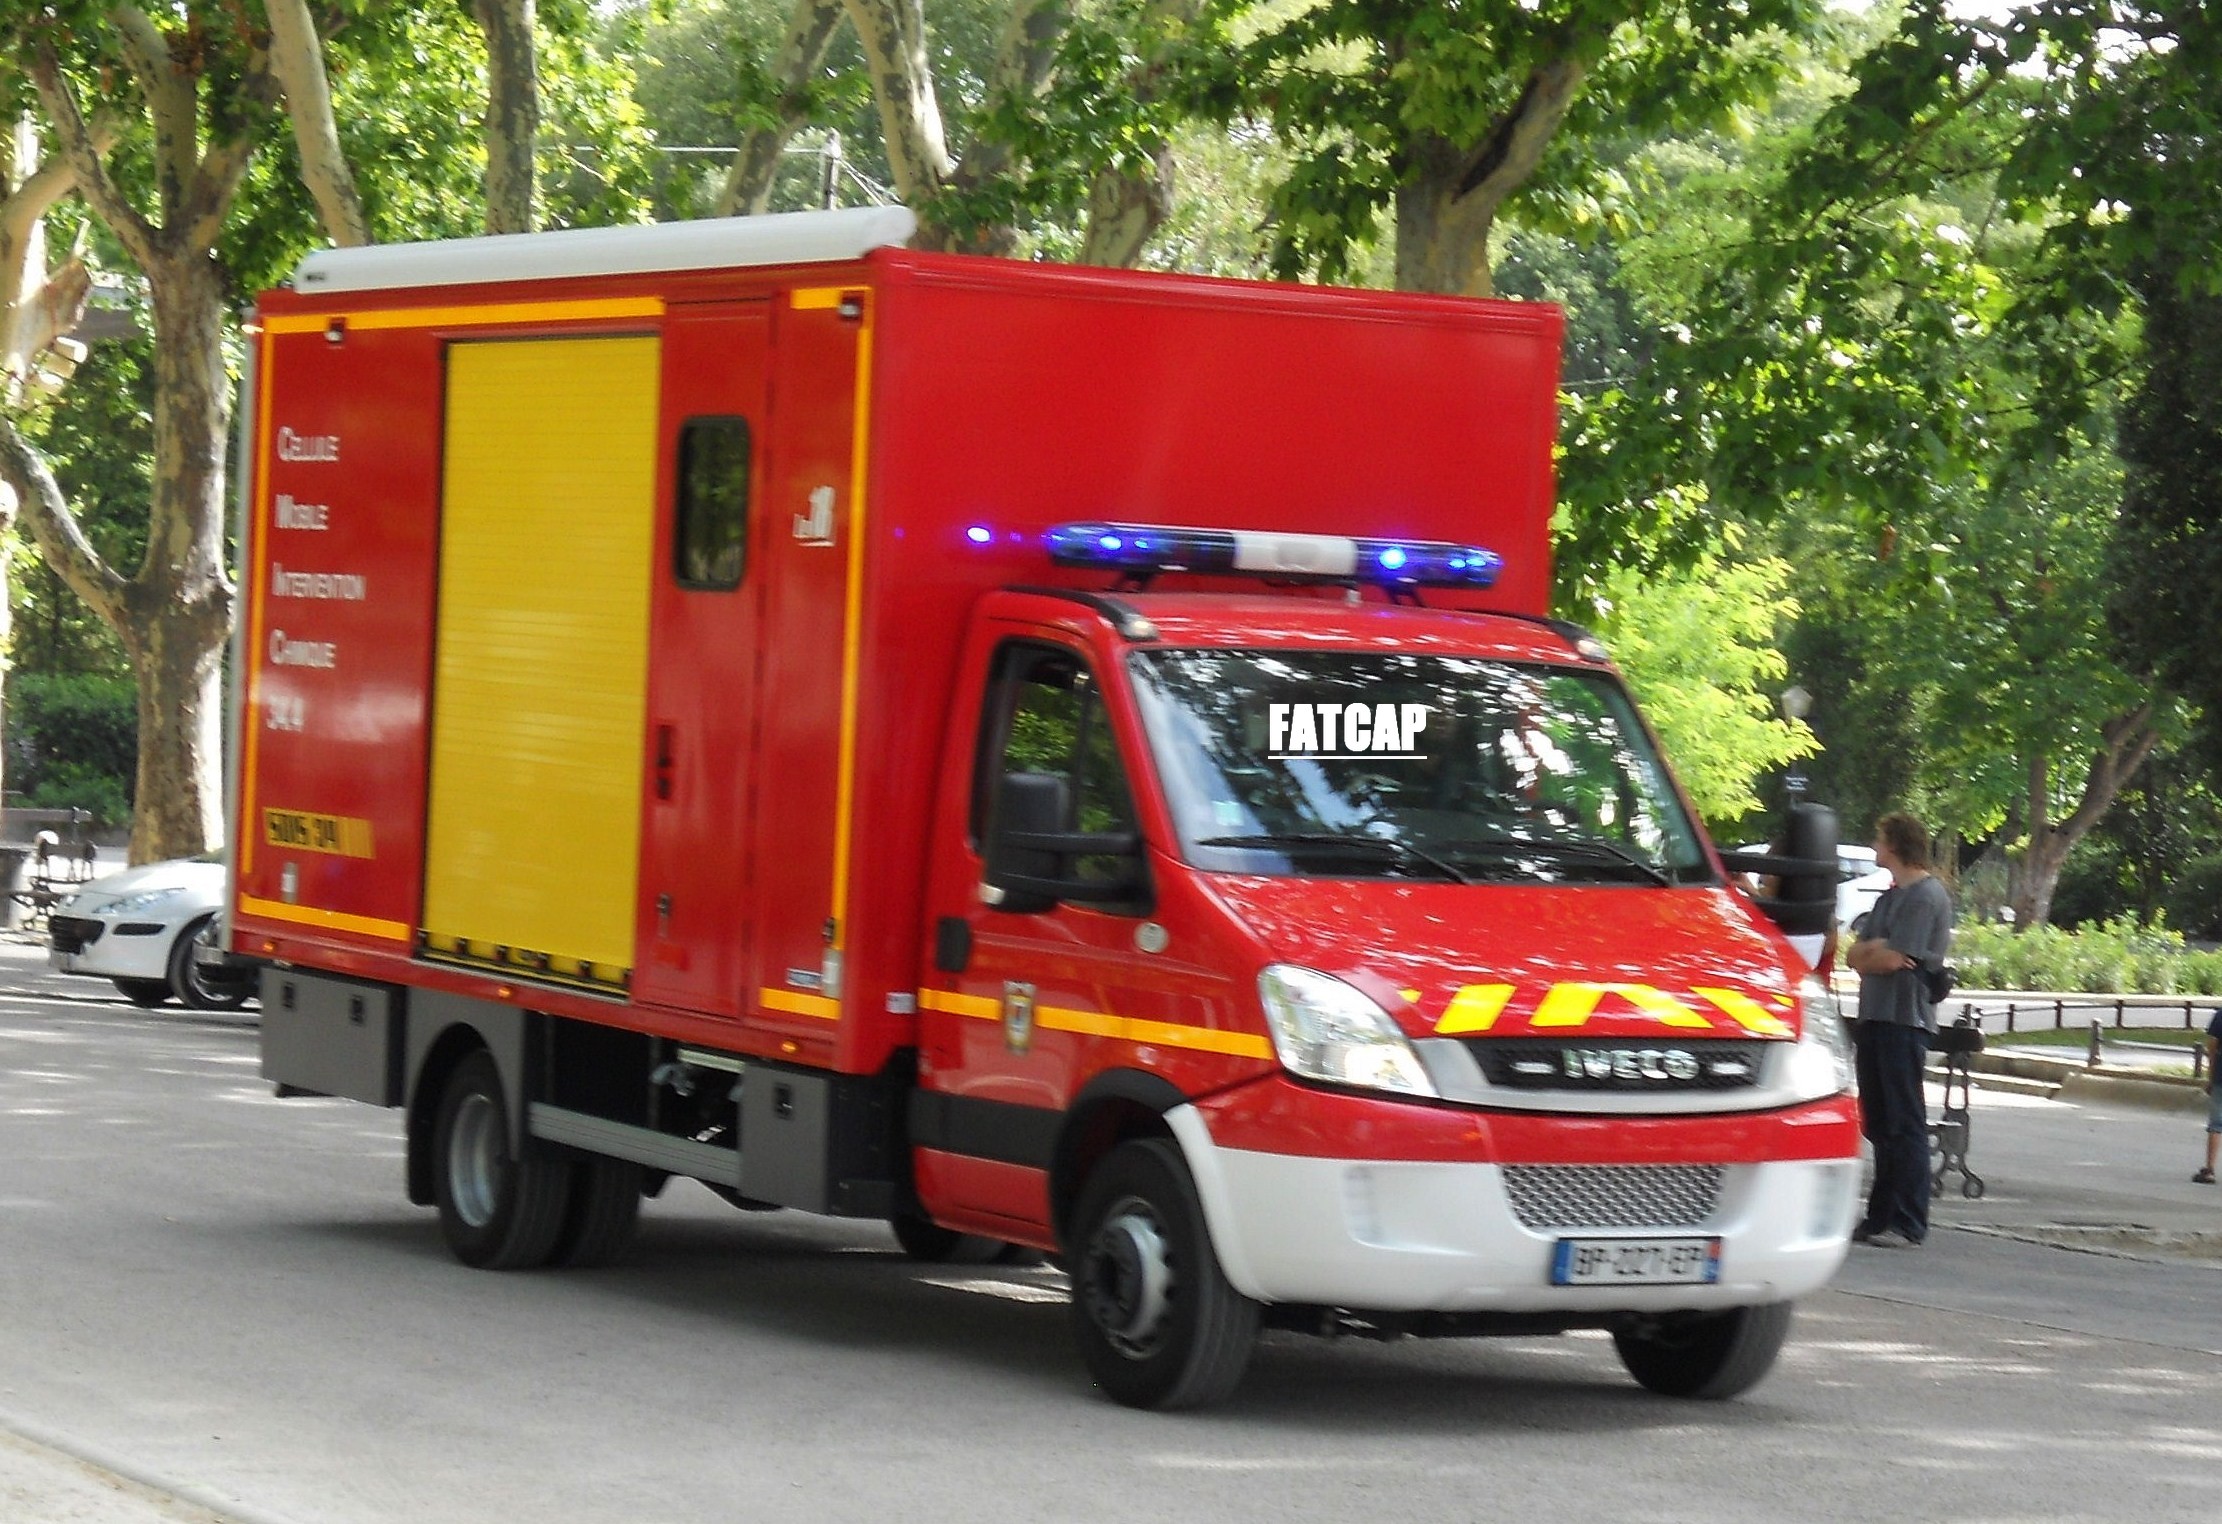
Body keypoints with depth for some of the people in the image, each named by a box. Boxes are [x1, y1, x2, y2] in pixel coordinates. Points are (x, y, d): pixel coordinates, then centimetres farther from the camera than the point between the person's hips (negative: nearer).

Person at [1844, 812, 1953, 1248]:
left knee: (1904, 1125, -8)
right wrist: (1876, 951, -7)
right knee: (1879, 1125, 11)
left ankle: (1908, 1225, -8)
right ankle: (1881, 1218, 16)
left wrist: (1866, 954, 2)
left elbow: (1892, 958, -17)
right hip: (1875, 1016, 10)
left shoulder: (1926, 896, -10)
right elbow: (1855, 957, 14)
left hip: (1905, 1020, -10)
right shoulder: (1890, 897, 21)